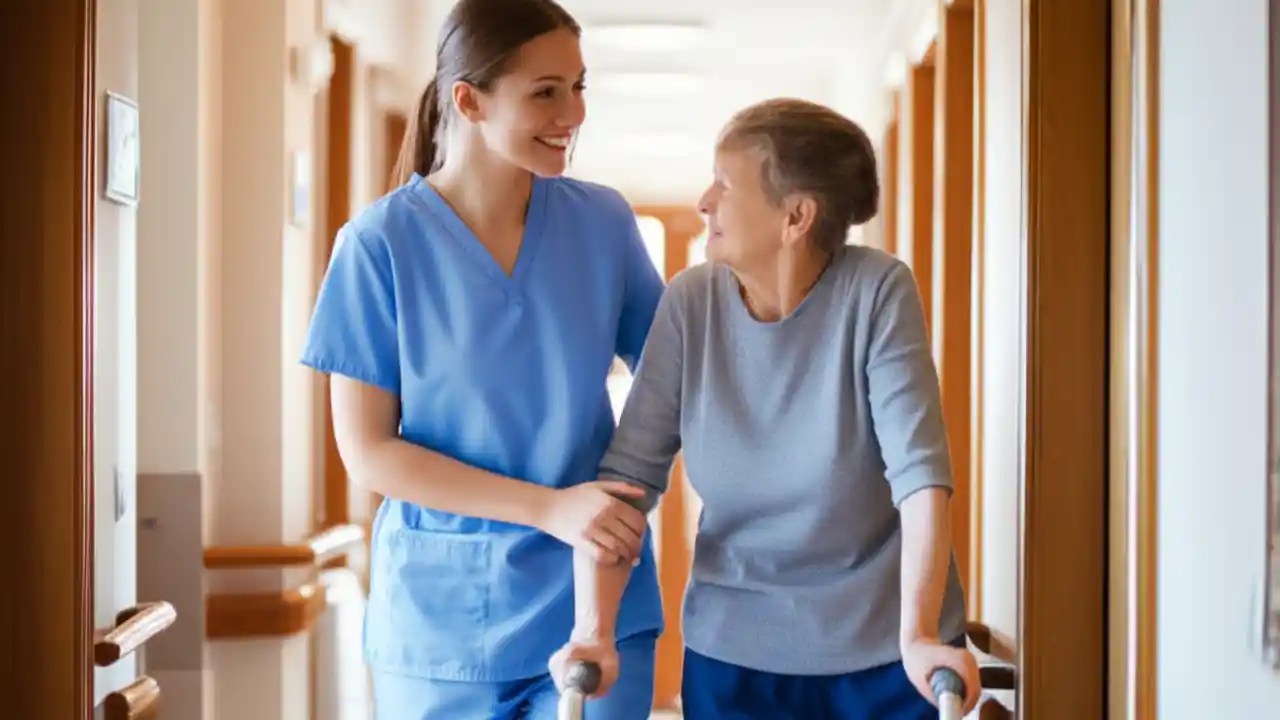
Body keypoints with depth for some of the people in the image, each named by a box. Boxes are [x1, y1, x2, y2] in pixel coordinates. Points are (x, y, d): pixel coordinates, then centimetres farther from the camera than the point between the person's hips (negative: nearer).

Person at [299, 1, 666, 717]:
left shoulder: (604, 222, 0)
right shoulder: (382, 243, -9)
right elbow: (368, 451, -9)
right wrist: (548, 508, -17)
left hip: (594, 601, 2)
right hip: (442, 609, -2)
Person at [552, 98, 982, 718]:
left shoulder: (877, 292, -13)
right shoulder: (690, 302, -5)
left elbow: (918, 470, -20)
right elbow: (627, 474, -8)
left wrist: (917, 636, -31)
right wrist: (594, 629, -20)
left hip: (881, 646, -2)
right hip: (733, 649, 2)